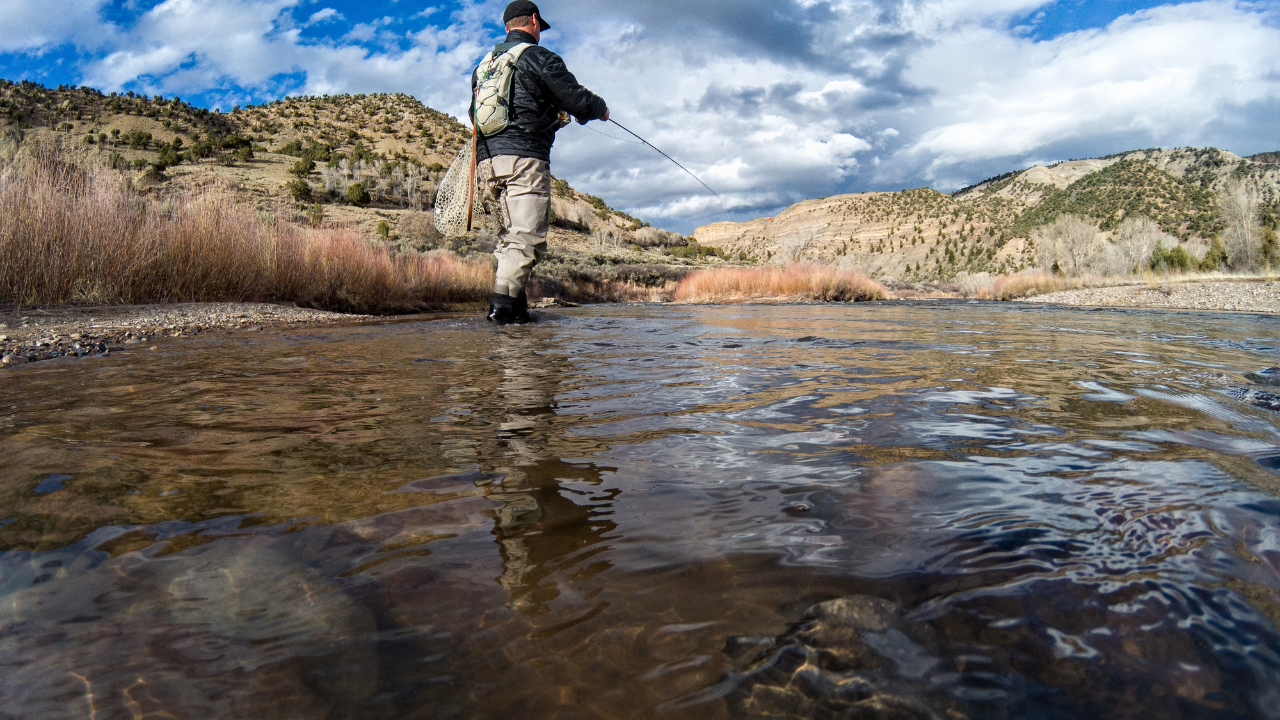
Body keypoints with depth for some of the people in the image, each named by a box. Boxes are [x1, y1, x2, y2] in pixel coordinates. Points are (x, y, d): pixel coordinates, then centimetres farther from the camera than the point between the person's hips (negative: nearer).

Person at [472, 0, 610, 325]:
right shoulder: (539, 58, 2)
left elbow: (475, 115, 32)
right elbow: (578, 101, -2)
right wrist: (600, 108, 19)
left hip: (486, 160, 7)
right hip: (524, 158, -7)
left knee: (512, 232, 15)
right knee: (527, 236, -12)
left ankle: (514, 303, 10)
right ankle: (503, 304, -25)